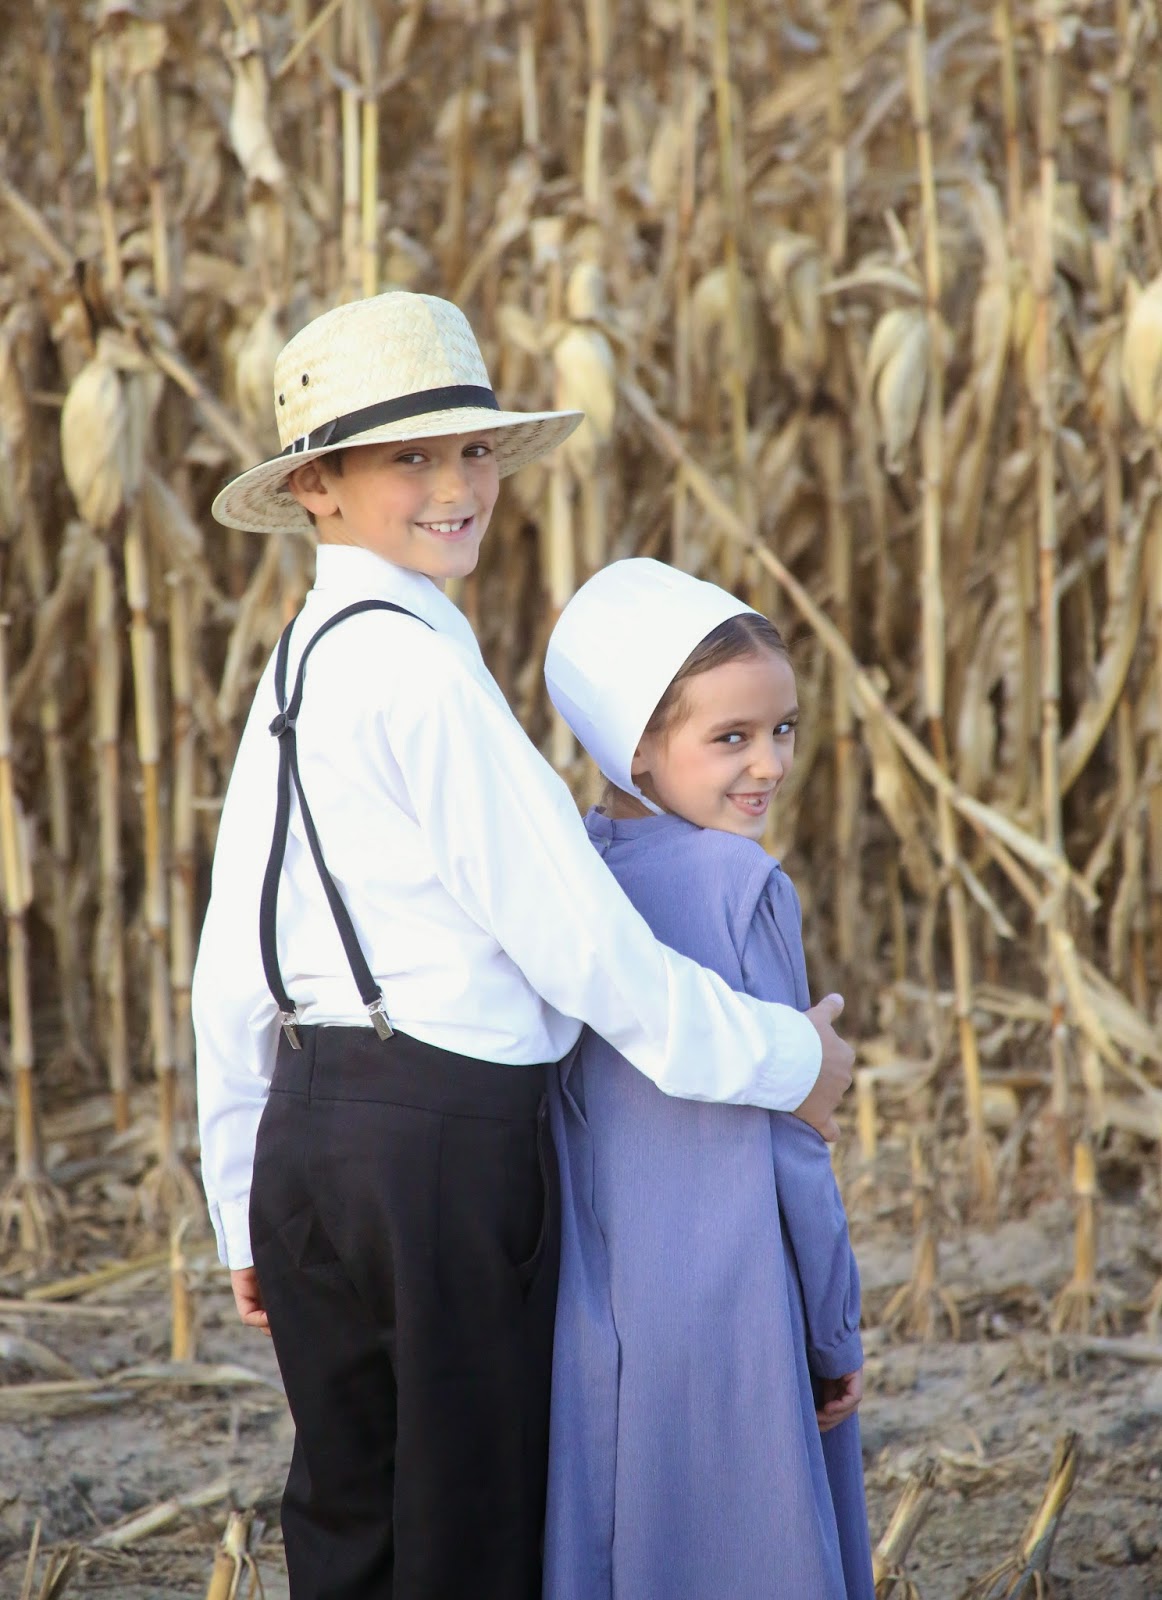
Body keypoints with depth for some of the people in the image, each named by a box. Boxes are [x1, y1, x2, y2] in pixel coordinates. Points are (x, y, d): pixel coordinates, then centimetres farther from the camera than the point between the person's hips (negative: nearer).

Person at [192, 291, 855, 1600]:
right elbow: (572, 939, -15)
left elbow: (230, 974, 15)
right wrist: (789, 1060, -4)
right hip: (442, 1139, -9)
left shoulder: (296, 670, 13)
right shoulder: (419, 670, -14)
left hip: (310, 1135, 9)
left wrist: (244, 1207, 22)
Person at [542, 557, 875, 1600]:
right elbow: (787, 1132, -11)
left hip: (585, 1316, 6)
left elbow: (546, 1107, 9)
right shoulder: (743, 887, -13)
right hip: (728, 1313, -6)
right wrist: (836, 1330, -1)